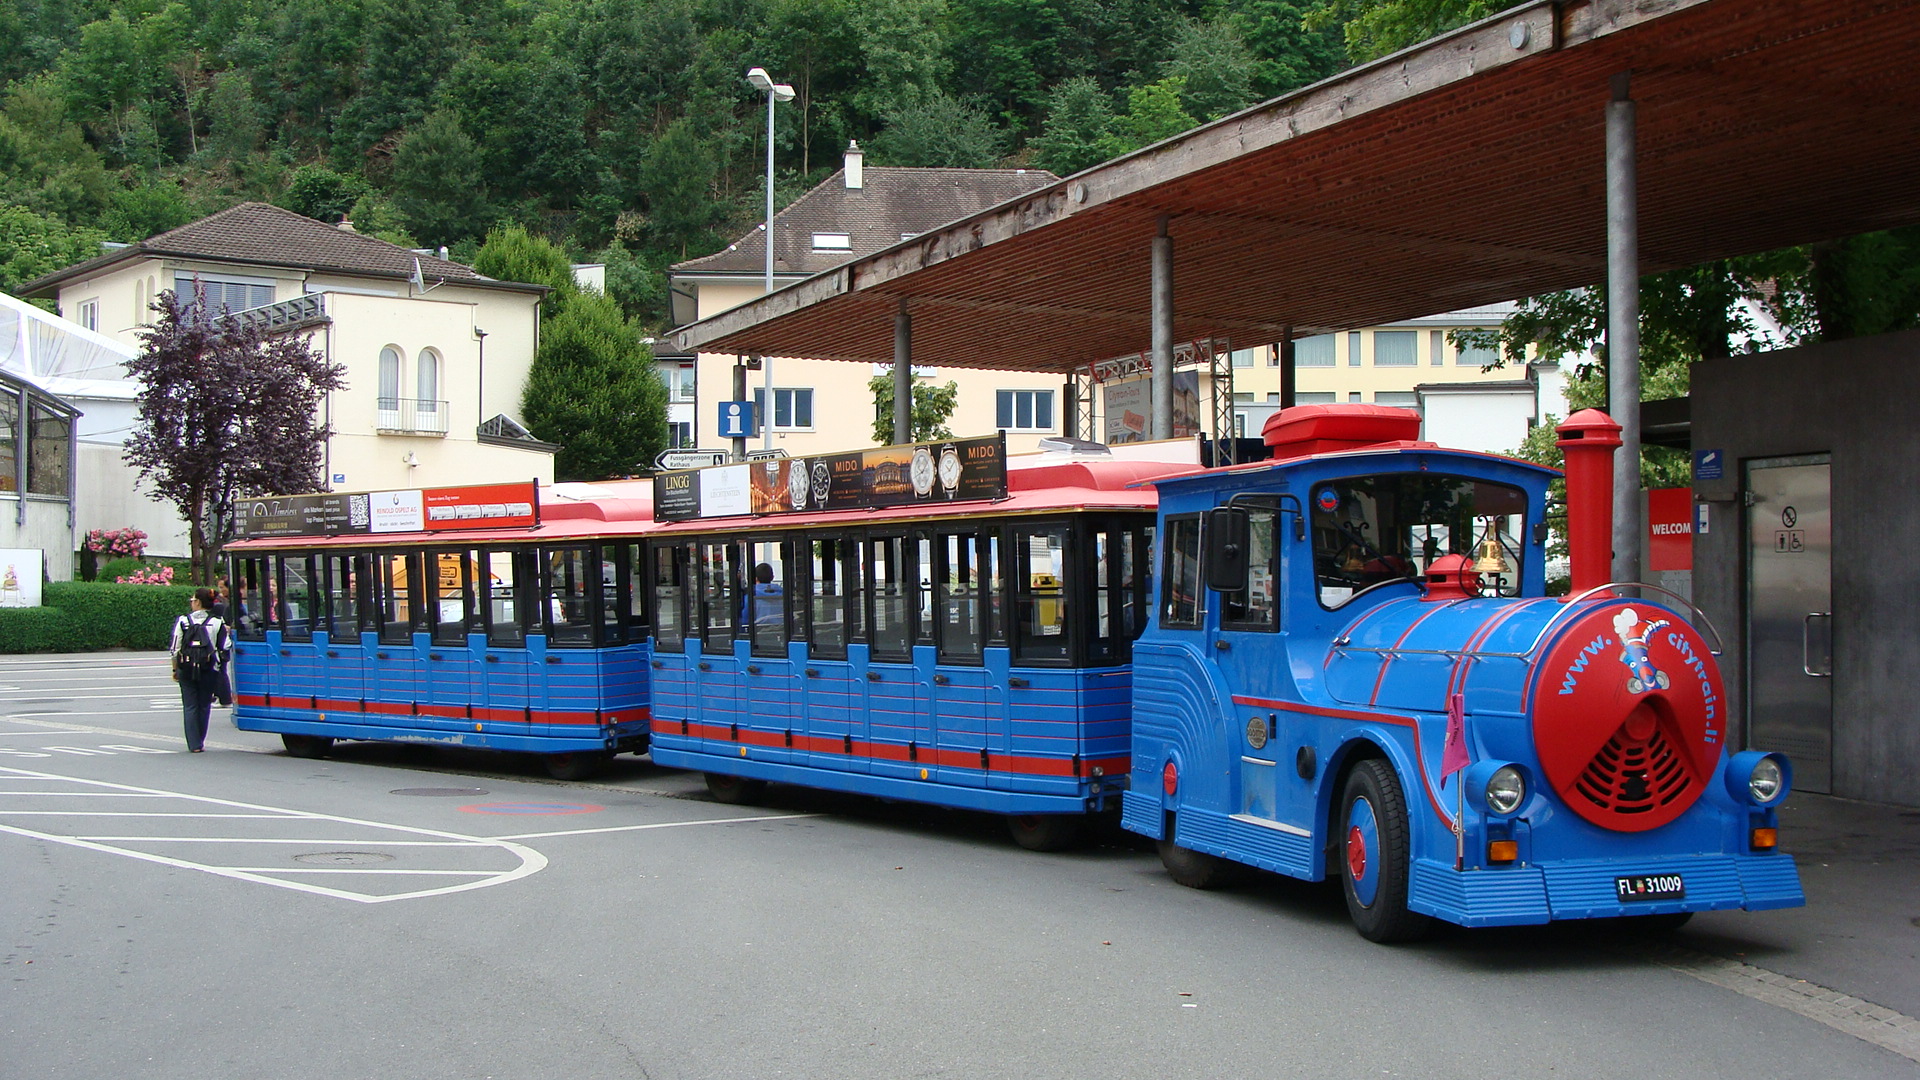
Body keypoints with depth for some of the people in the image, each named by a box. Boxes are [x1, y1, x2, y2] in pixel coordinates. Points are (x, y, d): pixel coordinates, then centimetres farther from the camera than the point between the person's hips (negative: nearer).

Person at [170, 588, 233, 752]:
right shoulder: (217, 623, -1)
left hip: (186, 669, -1)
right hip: (208, 669, 1)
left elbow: (175, 649, -1)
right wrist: (228, 633, 17)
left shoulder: (182, 621, -2)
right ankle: (200, 742, 15)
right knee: (204, 706, 12)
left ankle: (194, 744, -1)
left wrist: (175, 669, 10)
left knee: (190, 706, 5)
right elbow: (225, 648, -2)